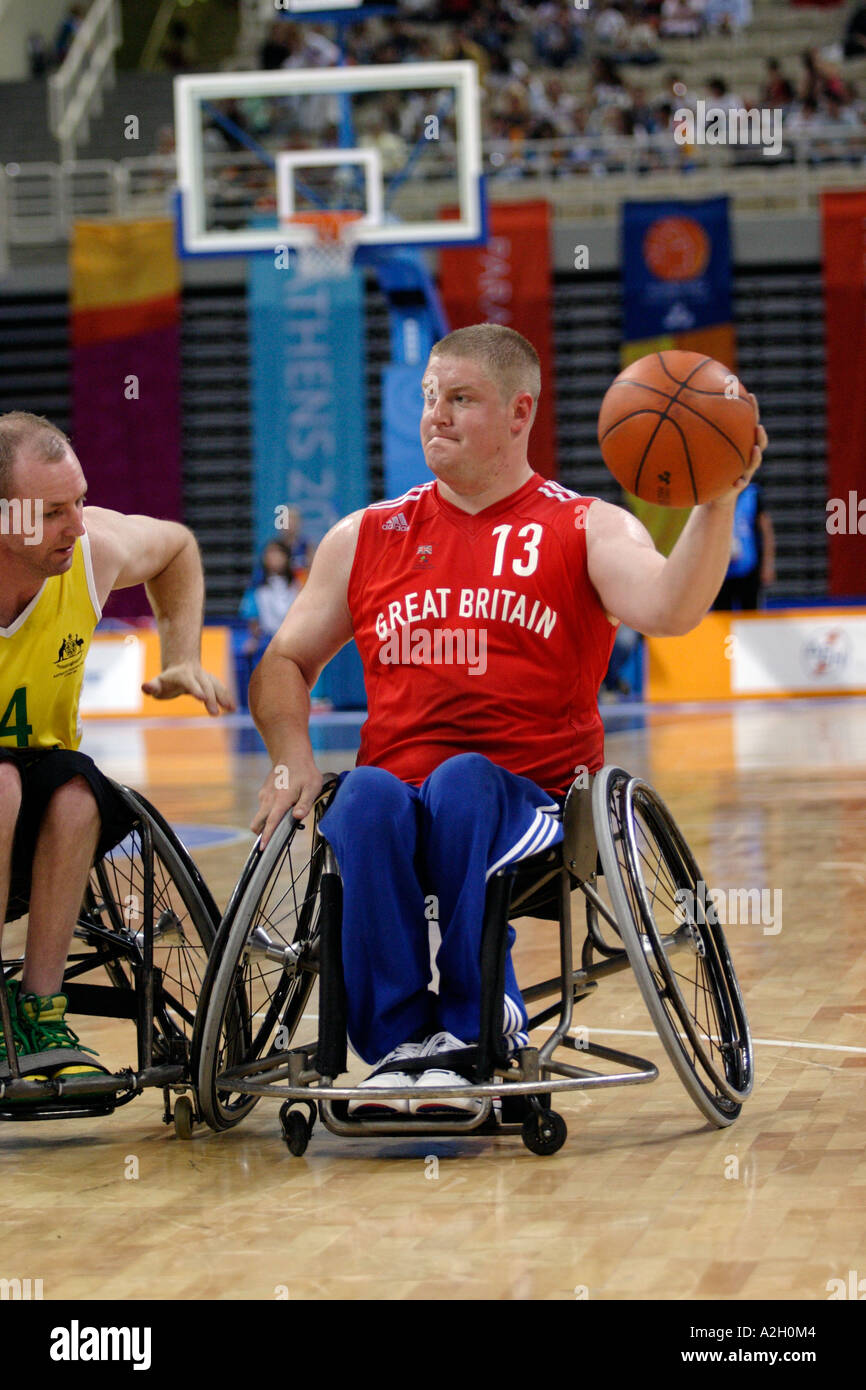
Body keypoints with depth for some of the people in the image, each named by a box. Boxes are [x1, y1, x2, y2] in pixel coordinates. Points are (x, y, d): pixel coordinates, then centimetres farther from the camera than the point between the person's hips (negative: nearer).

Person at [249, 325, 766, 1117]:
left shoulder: (587, 530, 9)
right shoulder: (365, 538, 18)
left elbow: (668, 610, -12)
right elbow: (285, 666, 21)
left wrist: (717, 505, -28)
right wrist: (291, 757, 0)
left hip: (532, 804, -2)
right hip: (396, 801, 2)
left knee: (464, 782, -35)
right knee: (366, 797, -33)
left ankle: (479, 1029, -29)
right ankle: (401, 1046, -34)